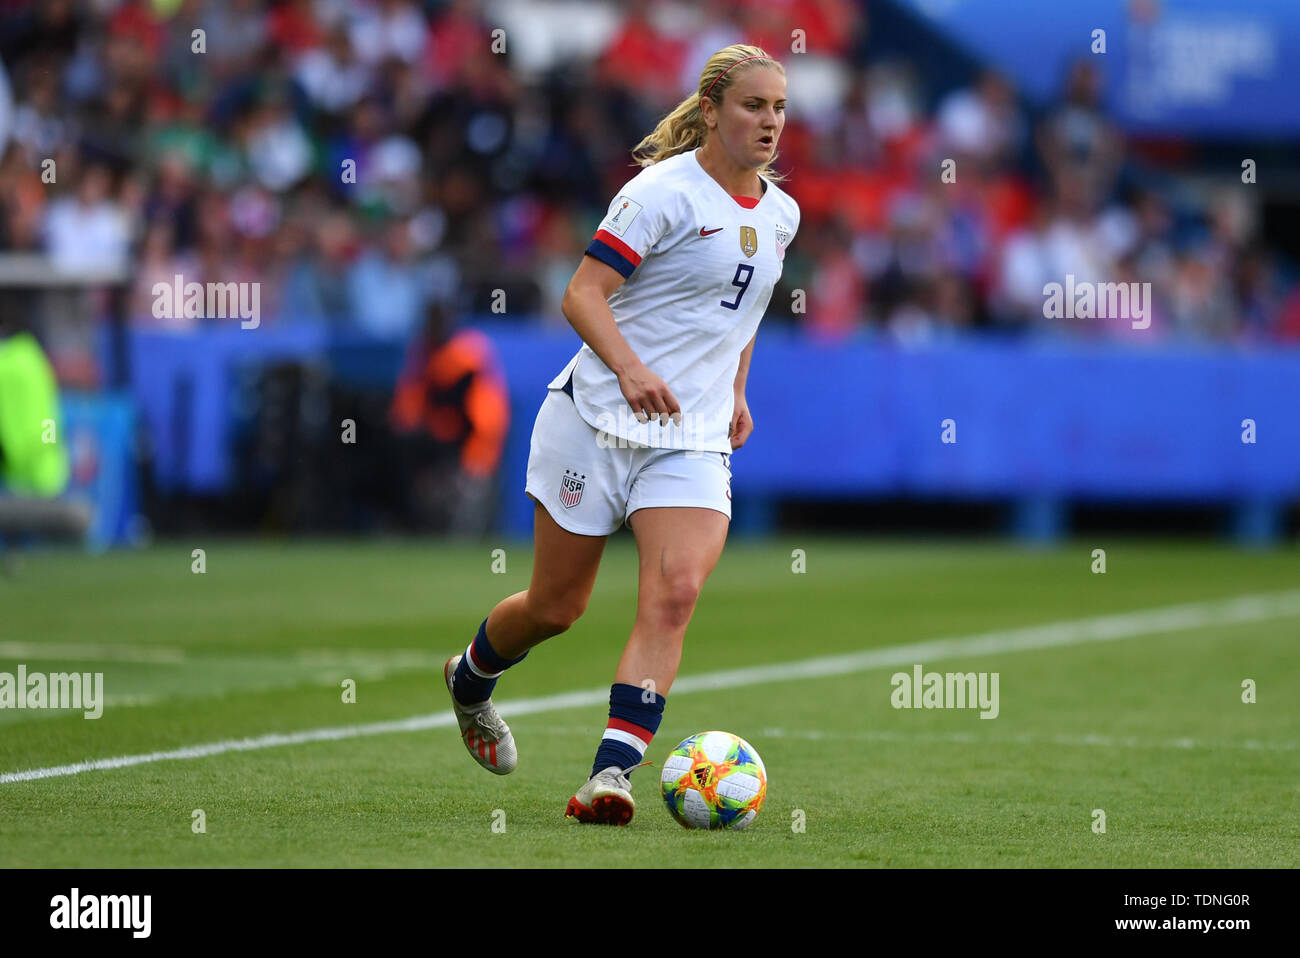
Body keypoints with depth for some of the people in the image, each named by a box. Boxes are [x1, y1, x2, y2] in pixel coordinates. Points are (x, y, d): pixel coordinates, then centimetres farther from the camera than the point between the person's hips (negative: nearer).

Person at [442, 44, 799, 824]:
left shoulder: (781, 214, 11)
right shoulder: (666, 191, -11)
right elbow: (582, 295, -16)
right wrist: (631, 370, -31)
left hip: (695, 440, 5)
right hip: (598, 418, -5)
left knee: (675, 592, -18)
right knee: (557, 606, 6)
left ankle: (611, 775, -23)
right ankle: (470, 680, 39)